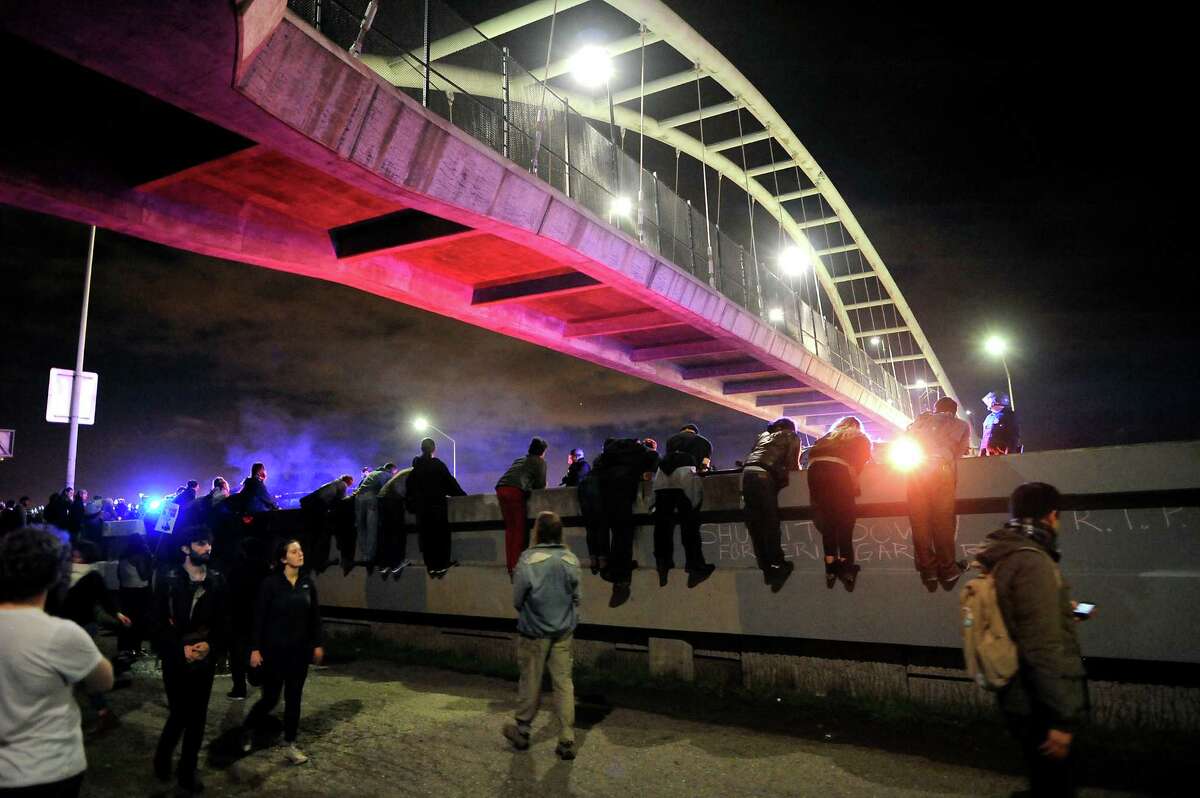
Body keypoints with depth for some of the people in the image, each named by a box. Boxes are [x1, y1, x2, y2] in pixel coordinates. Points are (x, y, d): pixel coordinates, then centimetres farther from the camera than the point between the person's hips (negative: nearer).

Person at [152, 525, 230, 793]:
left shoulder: (217, 581, 2)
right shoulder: (169, 580, -6)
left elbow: (223, 620, 4)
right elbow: (159, 621, -6)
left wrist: (210, 645, -12)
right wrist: (181, 648, -15)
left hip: (205, 658, 3)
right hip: (176, 658, -3)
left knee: (197, 717, 8)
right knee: (179, 714, -1)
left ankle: (187, 772, 23)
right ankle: (162, 757, 29)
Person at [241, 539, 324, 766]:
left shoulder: (307, 583, 1)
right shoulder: (271, 583, -12)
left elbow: (315, 616, 7)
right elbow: (259, 617, -10)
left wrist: (317, 644, 6)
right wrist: (255, 648, -12)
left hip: (299, 650, 4)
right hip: (274, 650, -4)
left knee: (294, 698, 9)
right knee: (270, 698, 5)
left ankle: (289, 745, 21)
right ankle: (246, 730, 33)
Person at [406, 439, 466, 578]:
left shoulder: (416, 466, 7)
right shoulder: (437, 464, -8)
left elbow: (409, 486, 10)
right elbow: (449, 482, -6)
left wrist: (411, 502, 18)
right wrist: (461, 493, 4)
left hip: (420, 505, 5)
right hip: (437, 503, -5)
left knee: (425, 535, 6)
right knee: (441, 534, 1)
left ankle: (431, 567, 6)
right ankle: (441, 565, -2)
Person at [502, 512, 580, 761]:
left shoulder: (528, 559, -18)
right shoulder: (571, 559, -6)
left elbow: (517, 600, -8)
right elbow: (577, 597, 2)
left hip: (535, 632, -3)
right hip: (564, 631, 3)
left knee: (530, 683, 12)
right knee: (564, 683, 9)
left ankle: (521, 732, 30)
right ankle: (567, 741, 11)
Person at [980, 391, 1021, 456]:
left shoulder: (1008, 416, 3)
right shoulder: (988, 418, 24)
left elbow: (1014, 434, -7)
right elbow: (984, 437, 25)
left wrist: (1010, 450, -17)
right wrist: (982, 451, 17)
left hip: (1002, 451, -6)